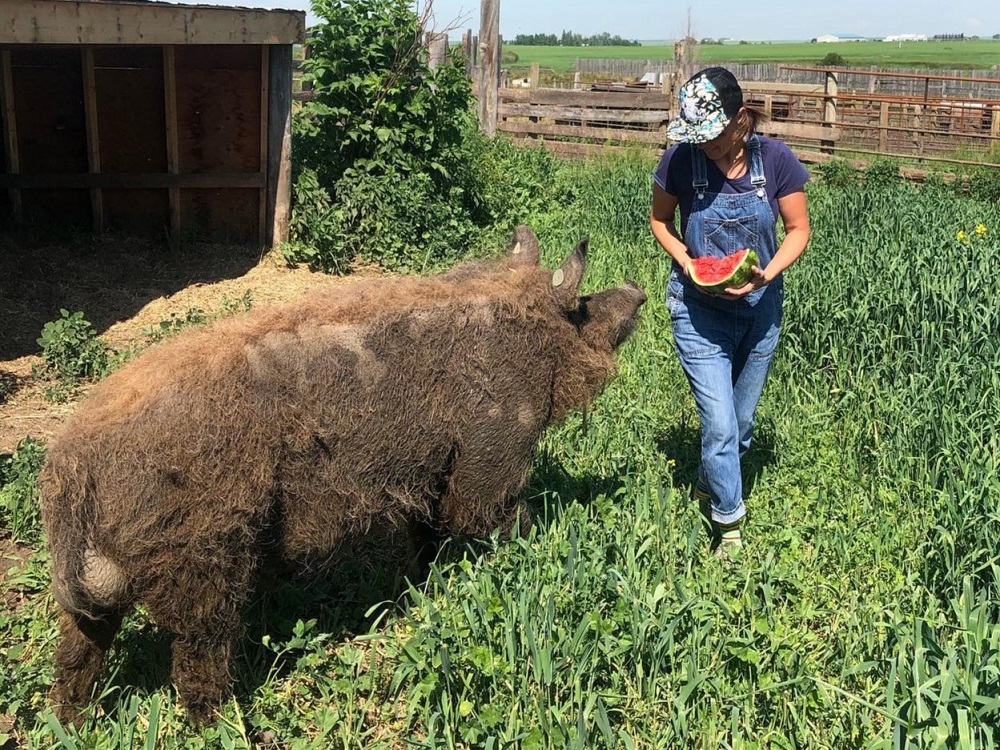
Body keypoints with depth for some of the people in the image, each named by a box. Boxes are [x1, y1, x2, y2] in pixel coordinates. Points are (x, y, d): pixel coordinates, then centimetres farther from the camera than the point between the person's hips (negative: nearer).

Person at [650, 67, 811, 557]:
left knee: (742, 421, 17)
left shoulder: (775, 159, -14)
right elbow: (660, 220, 2)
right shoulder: (681, 159, -15)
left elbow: (798, 230, -3)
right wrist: (684, 258, -17)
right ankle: (728, 526, 10)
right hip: (699, 310, -2)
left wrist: (768, 273, -21)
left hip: (760, 307, 2)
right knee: (720, 426, -8)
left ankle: (710, 485, 45)